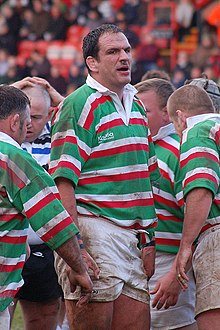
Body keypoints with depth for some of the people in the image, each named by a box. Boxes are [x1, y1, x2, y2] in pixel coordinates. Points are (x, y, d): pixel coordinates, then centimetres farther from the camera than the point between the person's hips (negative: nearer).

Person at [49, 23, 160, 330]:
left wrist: (149, 240, 19)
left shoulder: (136, 106, 18)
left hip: (132, 235, 8)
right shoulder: (80, 104, -7)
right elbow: (63, 180, -14)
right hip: (95, 232, -8)